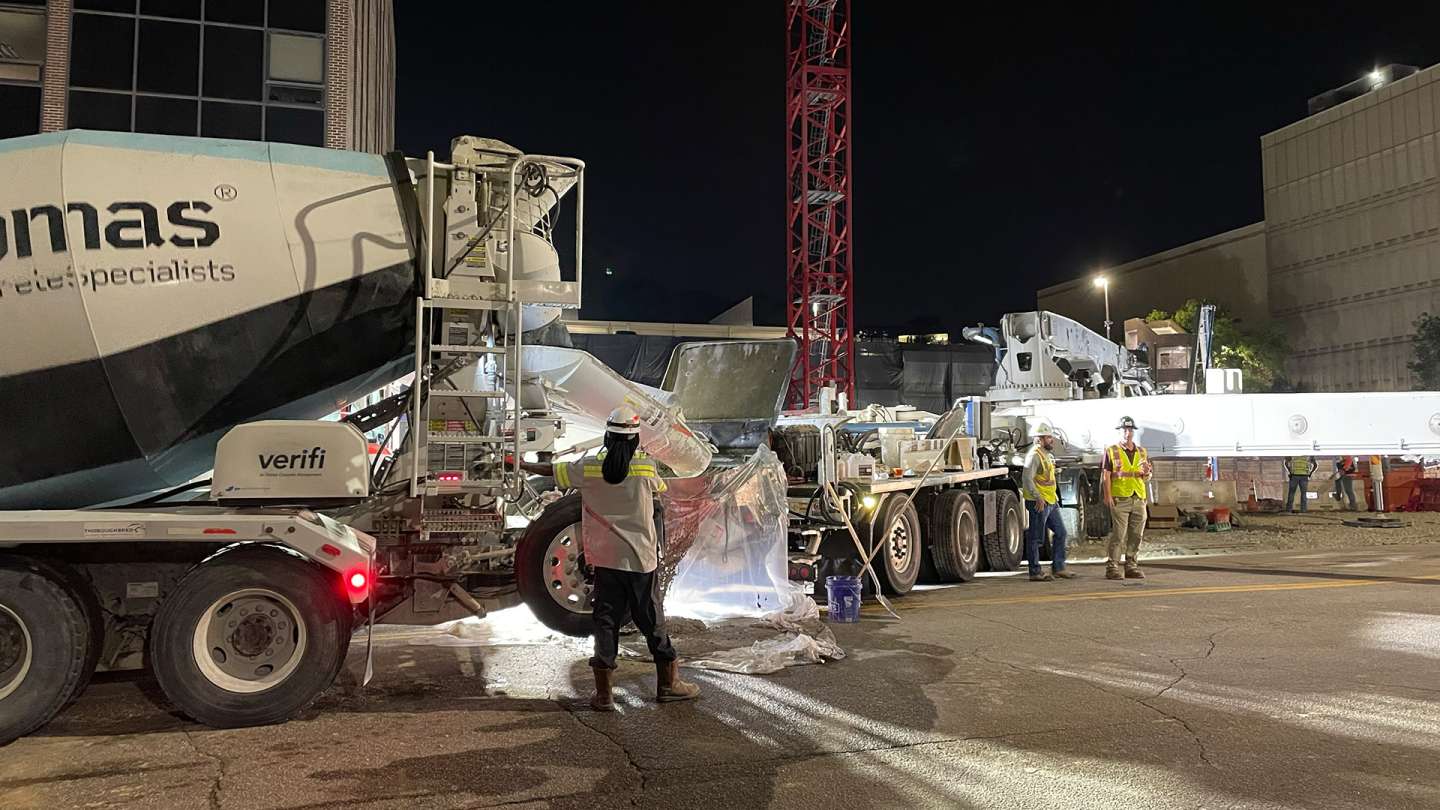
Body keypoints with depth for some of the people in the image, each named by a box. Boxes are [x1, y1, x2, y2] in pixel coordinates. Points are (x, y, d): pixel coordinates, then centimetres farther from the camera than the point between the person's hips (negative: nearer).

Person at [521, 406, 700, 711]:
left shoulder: (588, 469, -6)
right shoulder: (646, 468, -9)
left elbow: (552, 470, 8)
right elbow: (661, 488, 12)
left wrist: (524, 465, 27)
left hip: (606, 560, 1)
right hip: (643, 560, -1)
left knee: (606, 622, 8)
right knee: (652, 621, 11)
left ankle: (603, 693, 11)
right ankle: (668, 683, 22)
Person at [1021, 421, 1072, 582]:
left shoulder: (1046, 454, 17)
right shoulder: (1034, 455, -14)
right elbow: (1027, 479, -23)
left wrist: (1055, 497, 22)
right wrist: (1038, 498, -26)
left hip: (1051, 502, 10)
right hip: (1039, 503, -10)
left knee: (1060, 532, 14)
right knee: (1035, 538, -3)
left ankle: (1058, 567, 22)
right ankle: (1035, 573, 3)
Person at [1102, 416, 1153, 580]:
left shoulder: (1142, 452, 16)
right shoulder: (1111, 451, 1)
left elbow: (1148, 475, 22)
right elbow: (1106, 475, -4)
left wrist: (1146, 474, -3)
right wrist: (1108, 496, -14)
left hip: (1139, 499, 5)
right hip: (1120, 499, -5)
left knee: (1136, 535, 6)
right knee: (1118, 534, -8)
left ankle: (1131, 567, 15)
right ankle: (1112, 568, -4)